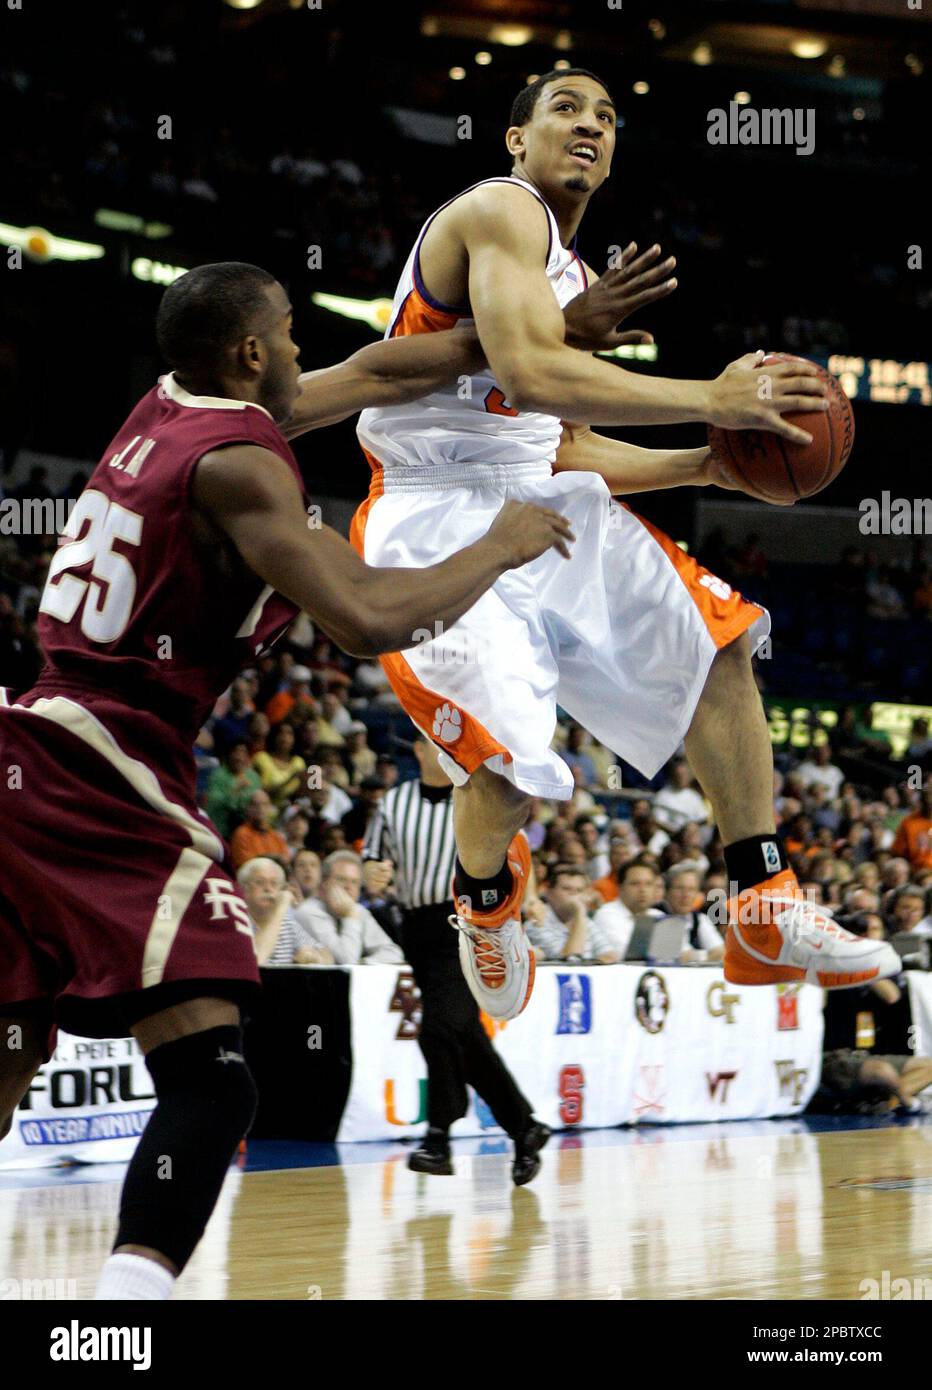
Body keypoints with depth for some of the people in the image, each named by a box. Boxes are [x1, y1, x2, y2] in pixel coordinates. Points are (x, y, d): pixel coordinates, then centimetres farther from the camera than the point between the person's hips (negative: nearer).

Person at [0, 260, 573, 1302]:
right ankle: (132, 1291, -30)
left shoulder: (164, 409, 17)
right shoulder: (238, 462, -10)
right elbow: (371, 618, -21)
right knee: (210, 1080, -14)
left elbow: (374, 373, 27)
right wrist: (498, 549, -4)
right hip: (102, 785, -9)